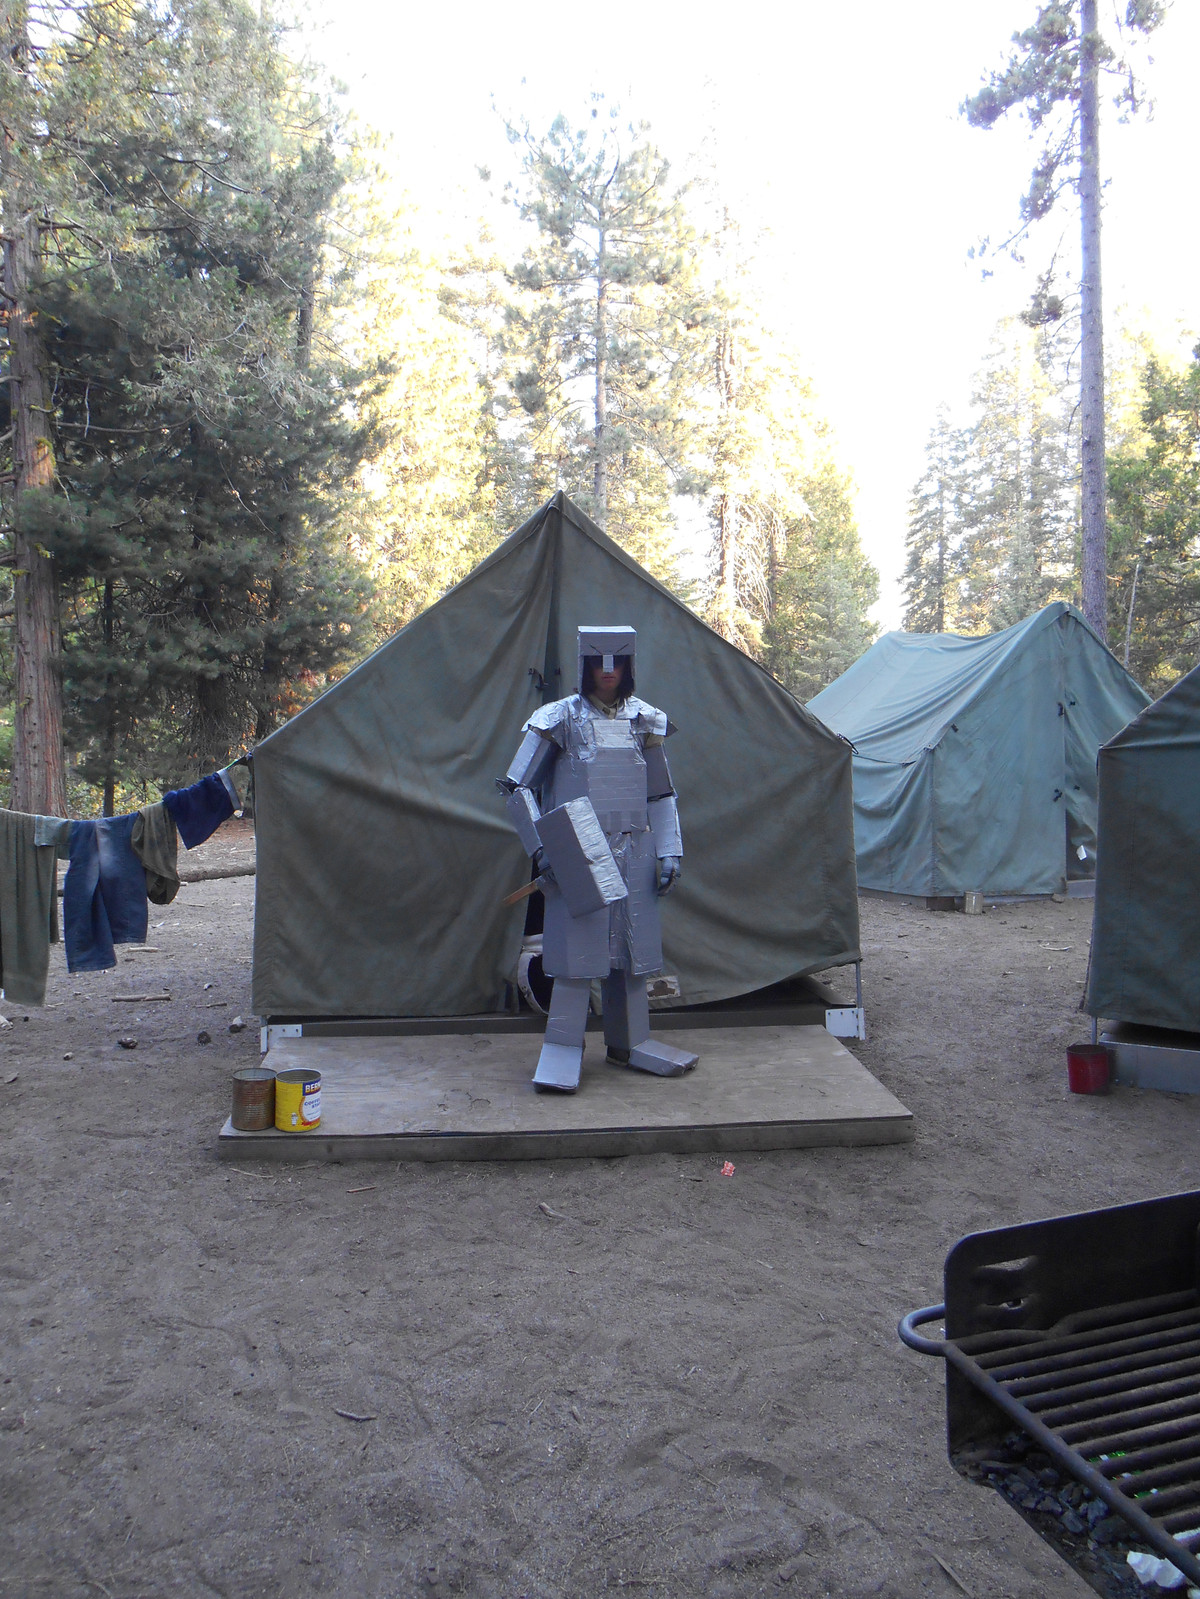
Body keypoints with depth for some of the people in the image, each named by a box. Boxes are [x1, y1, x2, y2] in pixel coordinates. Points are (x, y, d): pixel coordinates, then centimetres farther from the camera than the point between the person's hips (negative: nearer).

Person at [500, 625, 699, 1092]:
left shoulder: (645, 720, 9)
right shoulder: (560, 719, -3)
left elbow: (662, 795, 15)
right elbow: (518, 788, -2)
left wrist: (669, 852, 6)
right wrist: (541, 849, -10)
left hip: (633, 853, 4)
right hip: (578, 855, -4)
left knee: (630, 948, 10)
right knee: (578, 950, -4)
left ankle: (630, 1042, 24)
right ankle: (562, 1051, 7)